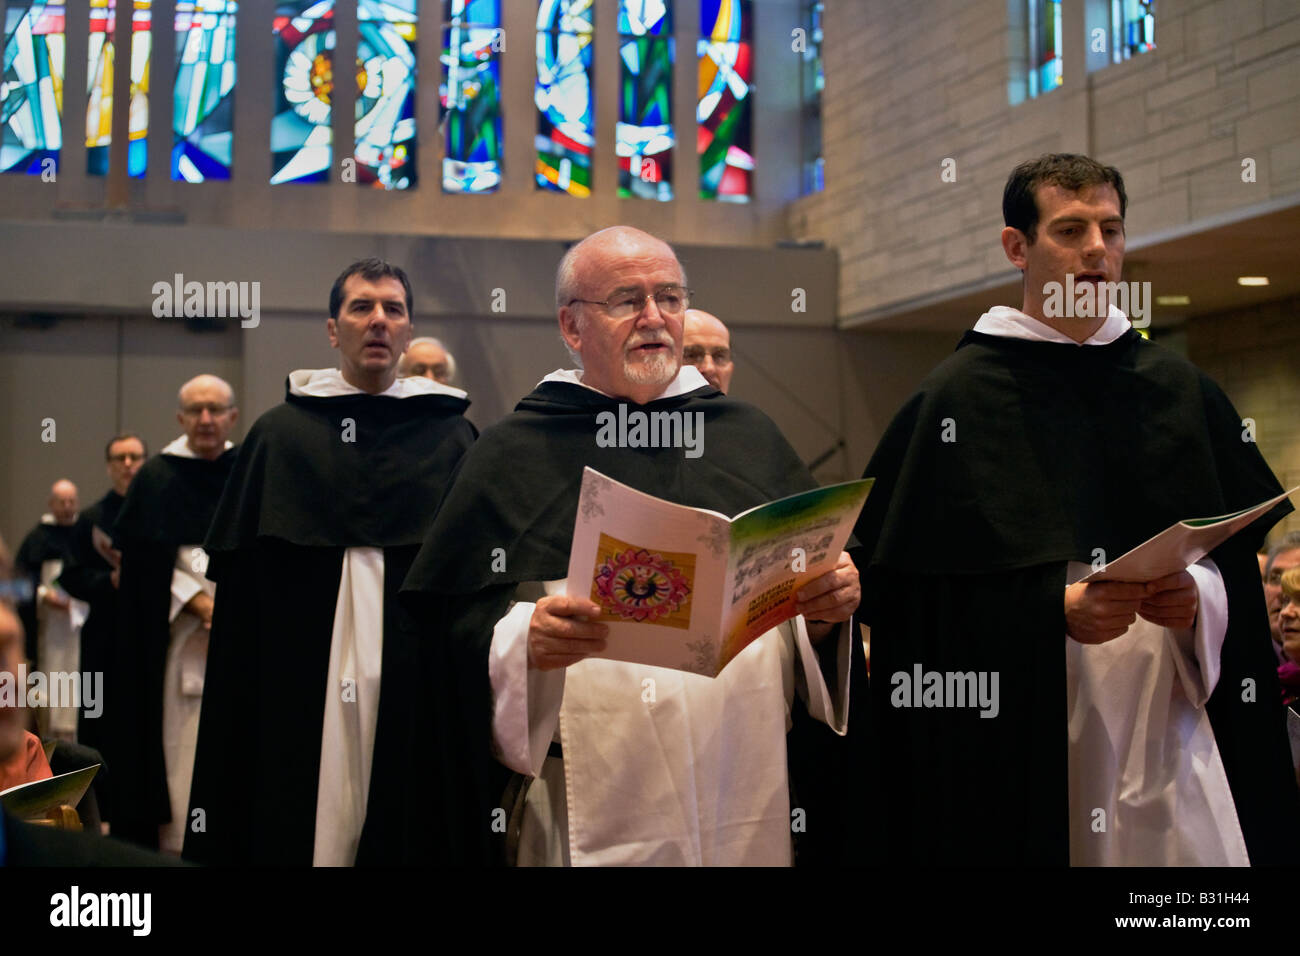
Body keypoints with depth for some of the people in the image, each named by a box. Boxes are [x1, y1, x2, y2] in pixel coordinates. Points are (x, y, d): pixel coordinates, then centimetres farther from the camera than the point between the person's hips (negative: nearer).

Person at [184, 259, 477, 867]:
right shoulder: (280, 434, 10)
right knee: (298, 827, 1)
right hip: (300, 694, 1)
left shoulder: (451, 436, 8)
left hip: (416, 695, 0)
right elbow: (238, 584, 7)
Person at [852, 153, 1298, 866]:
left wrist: (1197, 599, -10)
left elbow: (1237, 558, 12)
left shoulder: (1183, 393, 11)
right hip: (1025, 747, -3)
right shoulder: (956, 399, -1)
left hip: (1168, 728, 3)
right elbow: (911, 589, -4)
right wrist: (1055, 610, -17)